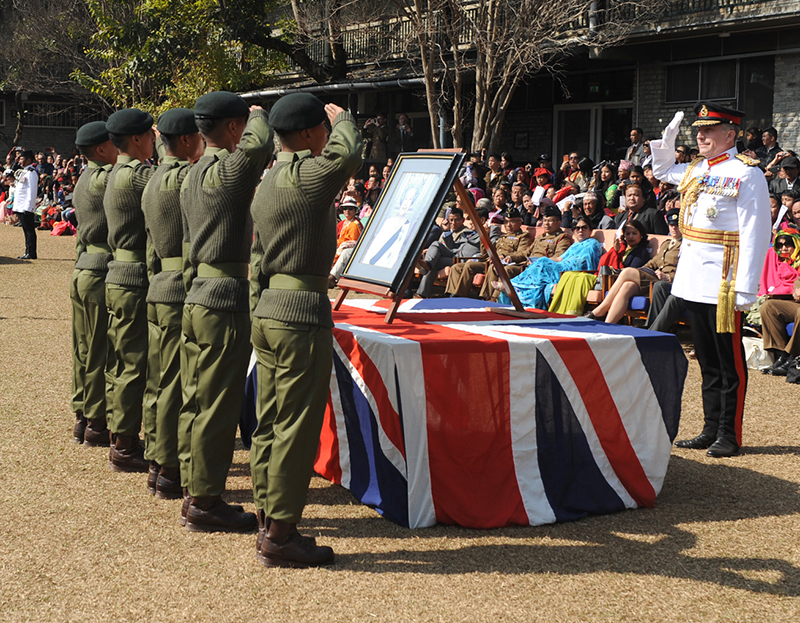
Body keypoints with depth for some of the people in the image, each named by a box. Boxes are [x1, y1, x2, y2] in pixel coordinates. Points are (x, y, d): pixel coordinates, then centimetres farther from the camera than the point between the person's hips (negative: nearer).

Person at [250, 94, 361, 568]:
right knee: (297, 427, -3)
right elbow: (348, 152, -23)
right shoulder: (307, 176, -11)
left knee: (270, 424, 12)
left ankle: (269, 524, 20)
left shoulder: (266, 185, 15)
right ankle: (280, 534, 2)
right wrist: (342, 118, -4)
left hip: (267, 309, 9)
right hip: (302, 313, -9)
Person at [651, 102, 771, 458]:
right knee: (707, 362, 13)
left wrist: (745, 289, -19)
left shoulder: (747, 174, -9)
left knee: (729, 362, 1)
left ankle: (729, 435, 10)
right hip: (693, 281, 7)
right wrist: (668, 138, 17)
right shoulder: (694, 171, 13)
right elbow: (662, 171, 36)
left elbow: (755, 235, -14)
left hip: (723, 283, -7)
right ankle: (711, 430, 22)